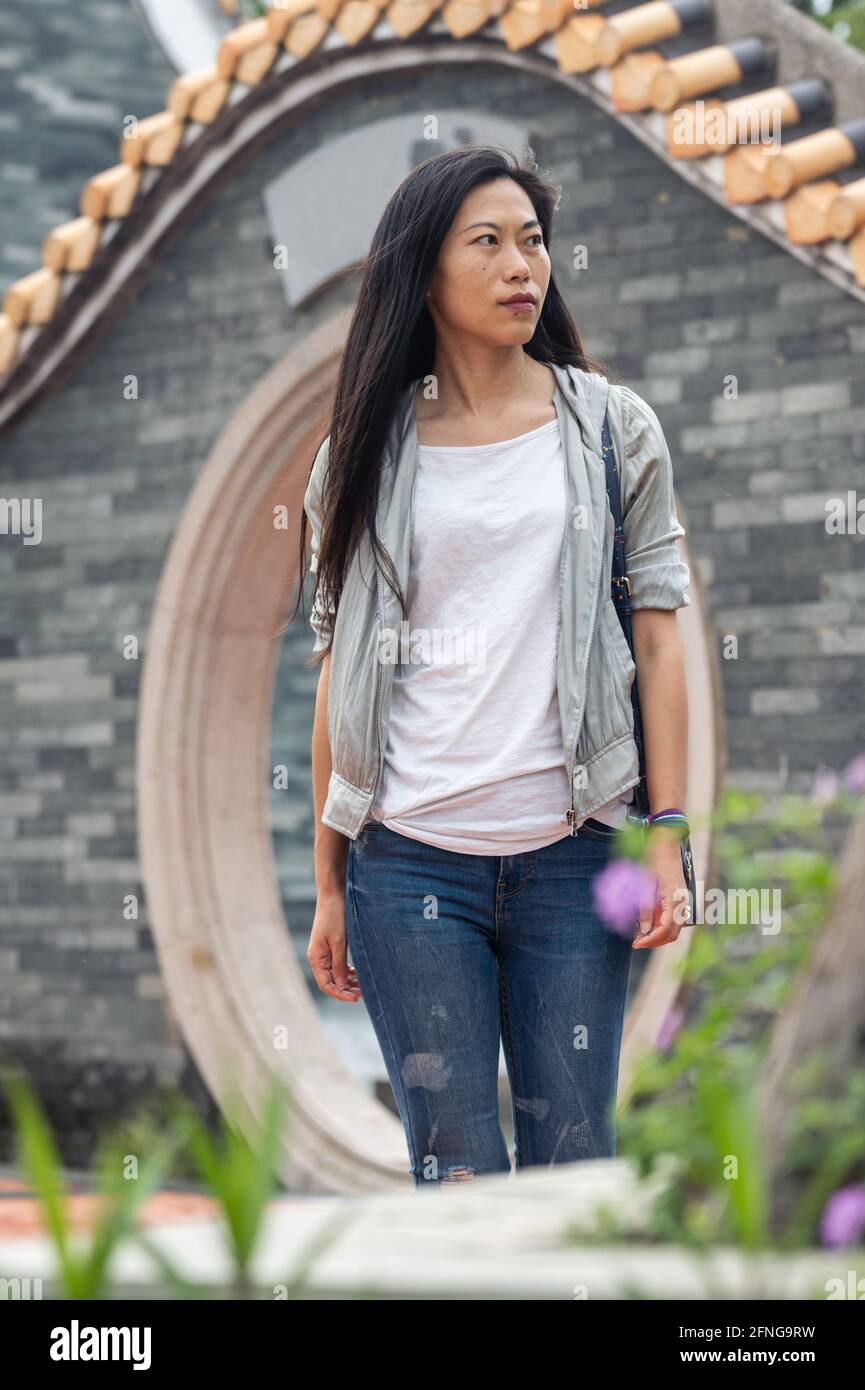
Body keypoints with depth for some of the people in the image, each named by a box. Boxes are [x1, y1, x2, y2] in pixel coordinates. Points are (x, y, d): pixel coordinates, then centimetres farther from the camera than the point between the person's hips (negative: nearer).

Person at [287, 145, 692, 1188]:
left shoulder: (614, 427, 7)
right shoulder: (366, 448, 8)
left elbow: (658, 637, 5)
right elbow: (339, 671, 9)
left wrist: (667, 838, -3)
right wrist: (328, 887, 8)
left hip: (574, 855, 0)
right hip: (411, 857, 0)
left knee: (575, 1169, 2)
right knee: (457, 1175, 1)